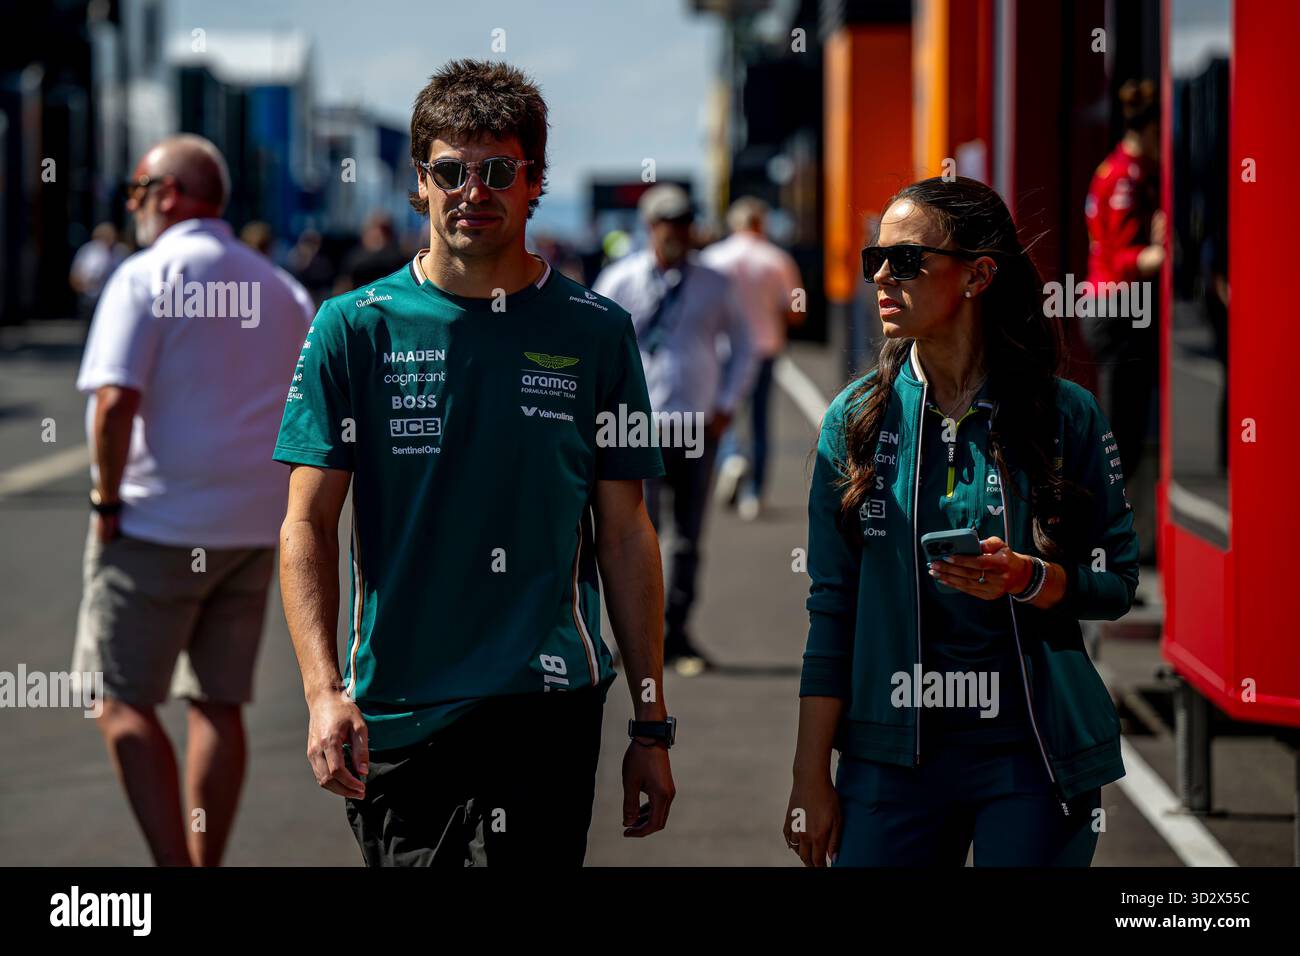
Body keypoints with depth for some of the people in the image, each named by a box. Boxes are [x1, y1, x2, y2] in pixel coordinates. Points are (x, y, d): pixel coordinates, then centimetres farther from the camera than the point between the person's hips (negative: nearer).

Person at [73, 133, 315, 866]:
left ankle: (175, 865, -10)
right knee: (219, 704, 11)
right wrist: (290, 509, 16)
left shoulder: (145, 277, -9)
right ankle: (206, 864, 13)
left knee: (126, 703, 0)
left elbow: (115, 401, -18)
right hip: (256, 530, 6)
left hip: (158, 525, -6)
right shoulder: (282, 290, 11)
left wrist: (107, 502, -9)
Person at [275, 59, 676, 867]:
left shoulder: (595, 332, 5)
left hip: (545, 704, -1)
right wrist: (324, 690, -13)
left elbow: (626, 535, 8)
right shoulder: (355, 328, 4)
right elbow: (308, 525, 1)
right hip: (390, 709, 1)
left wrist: (653, 724, 6)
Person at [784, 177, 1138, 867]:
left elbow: (1117, 582, 3)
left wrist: (1026, 578, -18)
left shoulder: (1065, 414, -1)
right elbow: (831, 608, 3)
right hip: (892, 751, 1)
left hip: (1032, 750, -1)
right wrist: (811, 775, -1)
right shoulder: (856, 417, 4)